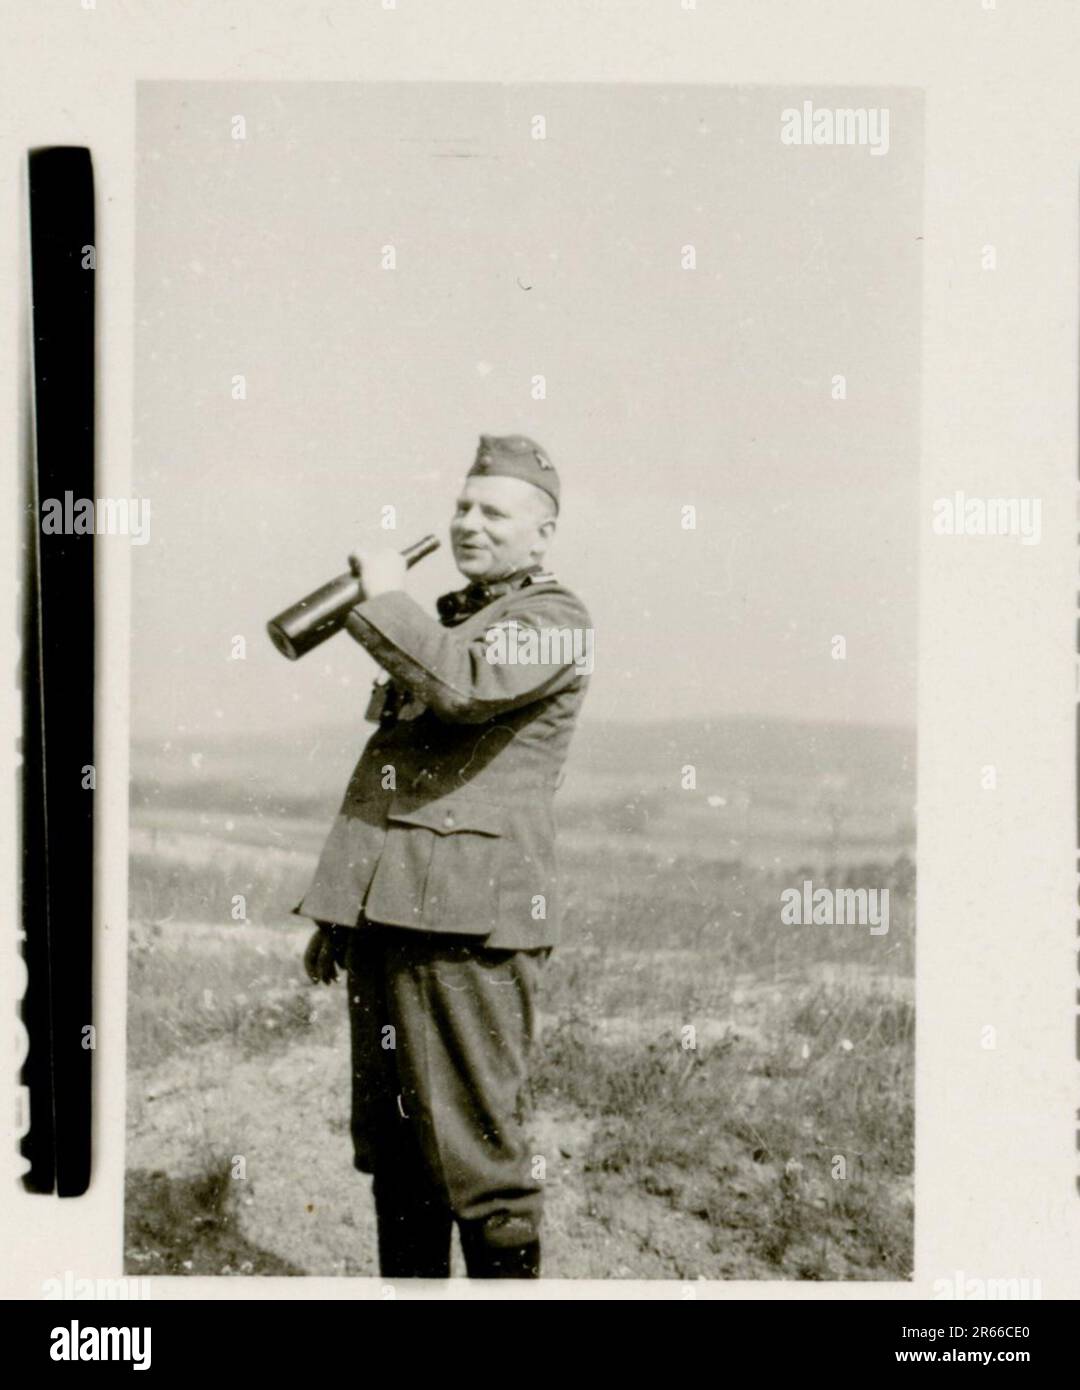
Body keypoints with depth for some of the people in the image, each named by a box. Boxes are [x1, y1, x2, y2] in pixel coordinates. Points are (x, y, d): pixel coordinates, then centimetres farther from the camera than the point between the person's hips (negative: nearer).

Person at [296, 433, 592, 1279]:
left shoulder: (553, 621, -2)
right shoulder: (446, 621, 25)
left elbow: (461, 681, -23)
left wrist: (385, 600, -7)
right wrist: (338, 910, 24)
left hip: (470, 916, -9)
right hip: (386, 908, 9)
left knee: (476, 1145, -7)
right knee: (392, 1145, 13)